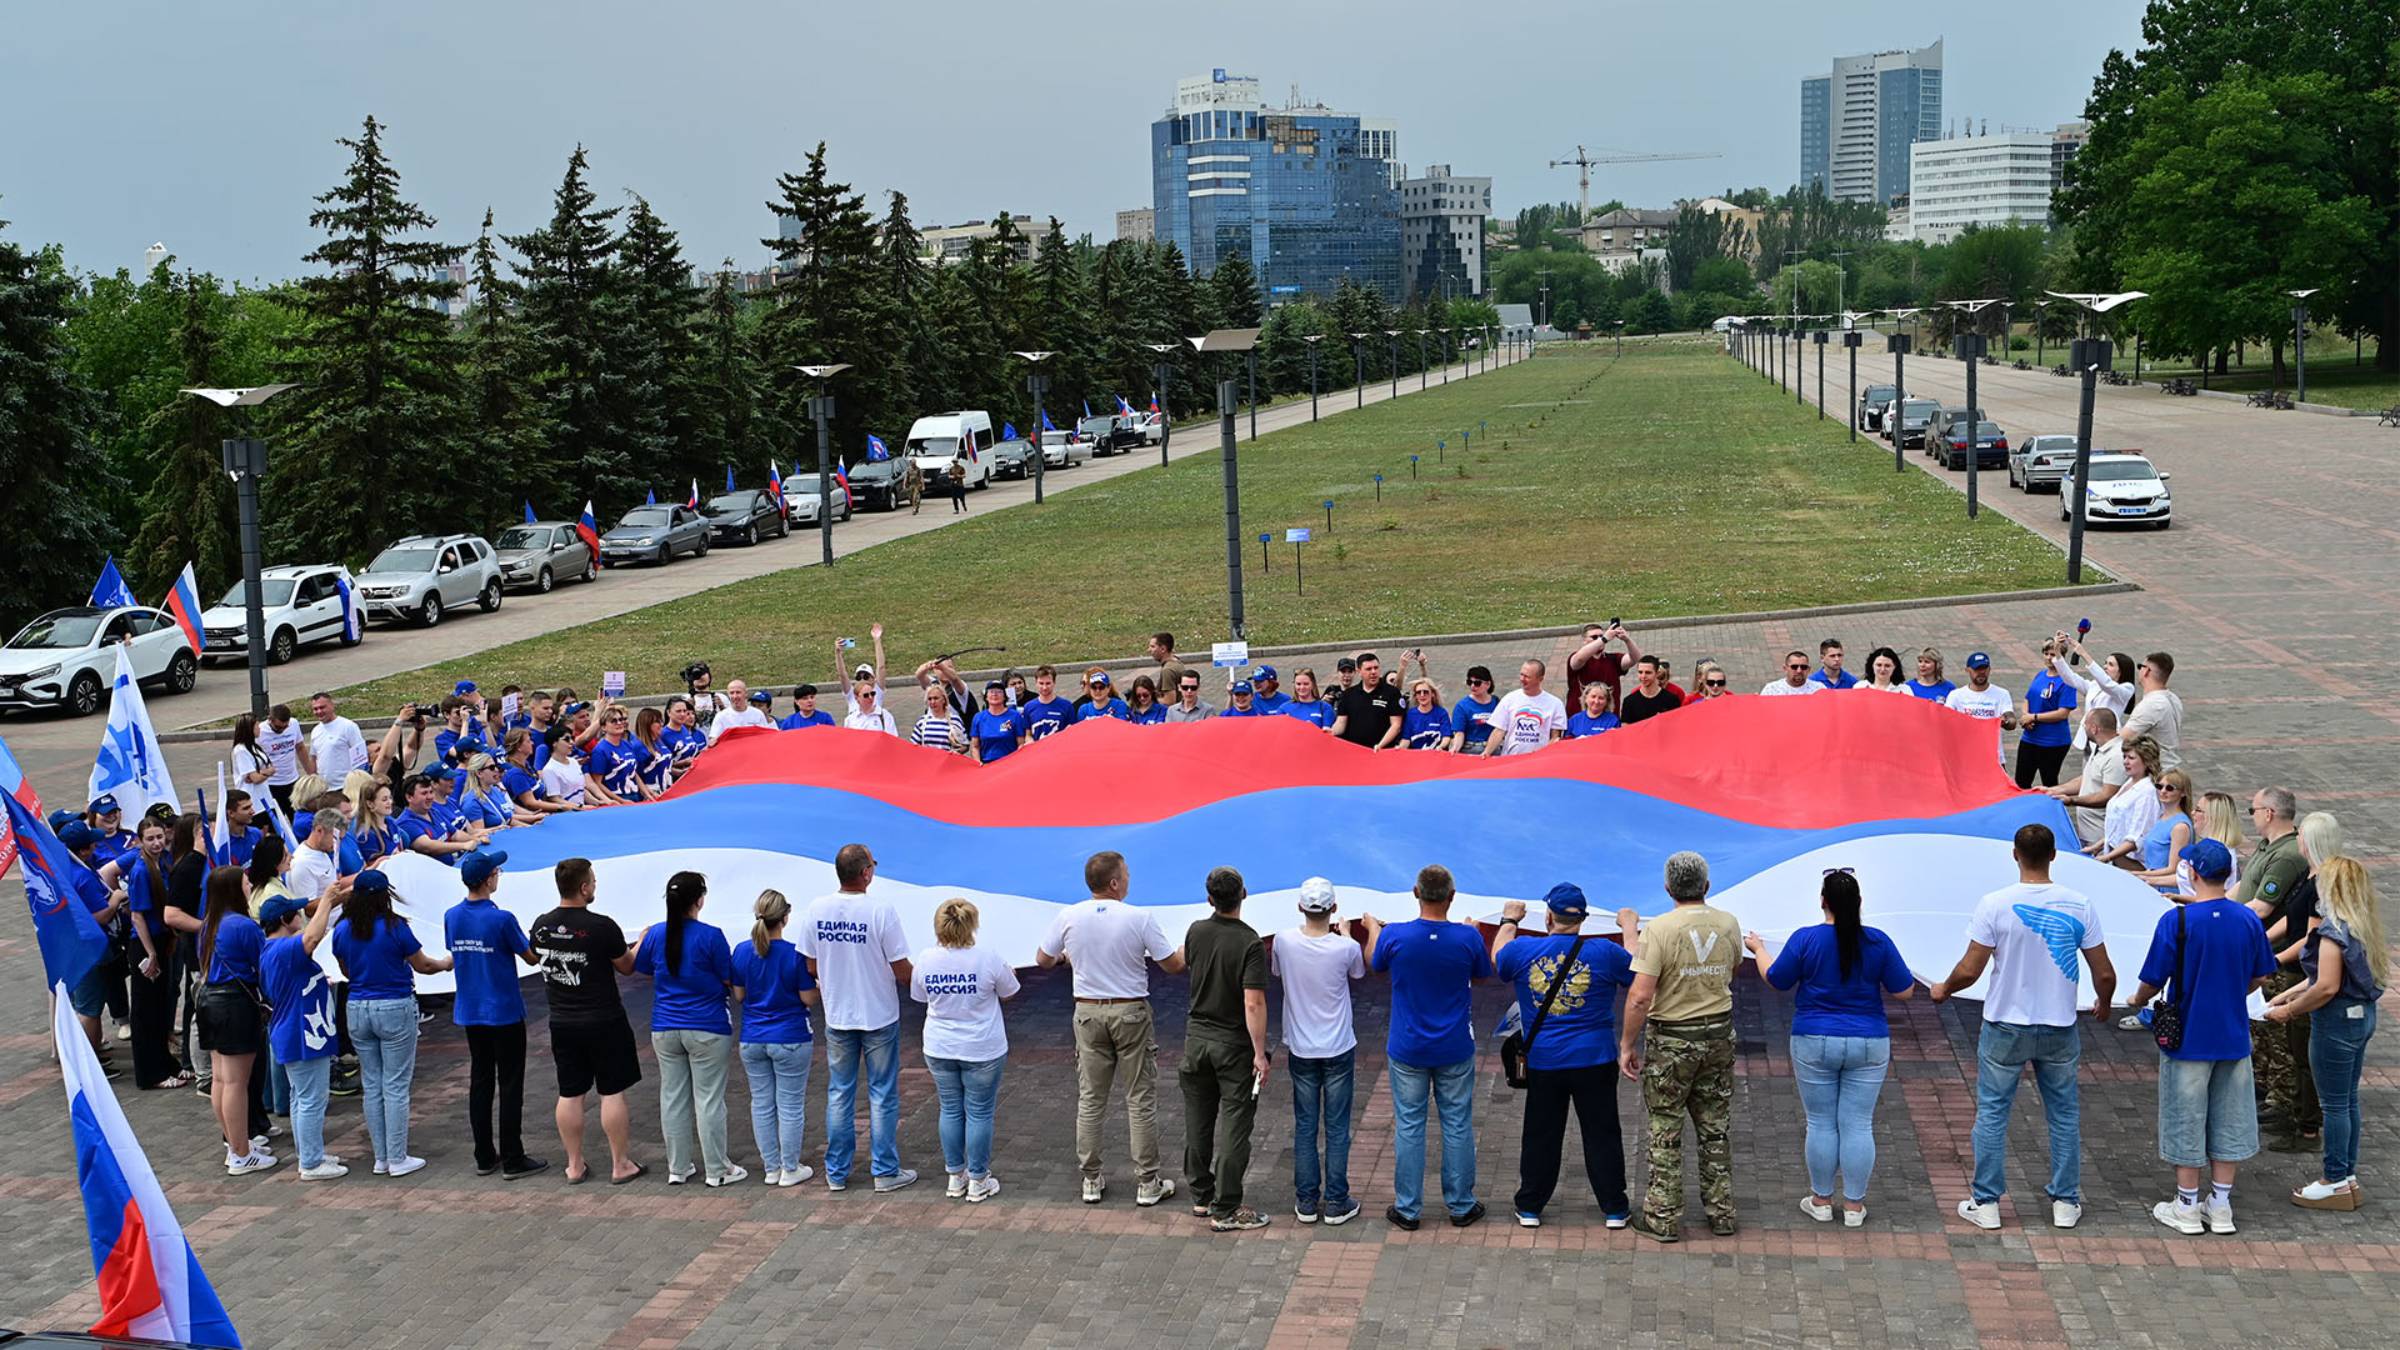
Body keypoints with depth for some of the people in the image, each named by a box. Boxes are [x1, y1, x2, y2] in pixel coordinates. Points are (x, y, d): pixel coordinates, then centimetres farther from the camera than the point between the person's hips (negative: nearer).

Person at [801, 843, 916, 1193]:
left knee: (839, 1095, 14)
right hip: (879, 1016, -4)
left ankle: (836, 1173, 21)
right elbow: (901, 969, -15)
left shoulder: (817, 909, -7)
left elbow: (810, 966, 1)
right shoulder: (881, 910, -20)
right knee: (882, 1095, 8)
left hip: (837, 1016, 4)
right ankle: (886, 1172, 15)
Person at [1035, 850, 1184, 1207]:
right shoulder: (1140, 918, -14)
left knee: (1090, 1099, 11)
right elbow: (1172, 965, -6)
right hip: (1131, 1013, -3)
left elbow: (1042, 960, 8)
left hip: (1088, 1013, 3)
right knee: (1140, 1100, 6)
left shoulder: (1068, 917, -5)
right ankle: (1147, 1183, 10)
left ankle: (1091, 1181, 17)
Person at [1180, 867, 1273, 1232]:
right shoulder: (1249, 943, -20)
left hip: (1197, 1036, 6)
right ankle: (1225, 1210, 2)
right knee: (1233, 1126, 0)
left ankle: (1201, 1196, 26)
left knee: (1198, 1121, 15)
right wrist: (1260, 1053, -18)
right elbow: (1253, 1004, -23)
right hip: (1234, 1044, -5)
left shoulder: (1196, 931, -3)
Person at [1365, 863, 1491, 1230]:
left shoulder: (1393, 936, -15)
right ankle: (1461, 1206, 21)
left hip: (1407, 1050, 0)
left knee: (1409, 1127, 9)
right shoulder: (1468, 938, -14)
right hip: (1455, 1050, 0)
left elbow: (1374, 964, 7)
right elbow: (1482, 976, 7)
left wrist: (1373, 930, 27)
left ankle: (1407, 1209, 15)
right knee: (1457, 1125, 12)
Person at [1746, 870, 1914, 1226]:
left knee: (1821, 1124, 9)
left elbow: (1776, 980, 2)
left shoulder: (1805, 939, -11)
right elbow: (1904, 991, 0)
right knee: (1858, 1126, 7)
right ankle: (1854, 1206, 13)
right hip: (1868, 1045, 1)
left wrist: (1759, 949, 19)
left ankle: (1821, 1201, 18)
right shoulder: (1878, 942, -7)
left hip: (1815, 1044, -1)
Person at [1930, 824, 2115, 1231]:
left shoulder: (1994, 905, -15)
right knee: (2064, 1114, 16)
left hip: (2005, 1029, -2)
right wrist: (2103, 1005, 20)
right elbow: (2105, 974, -2)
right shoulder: (2078, 906, -7)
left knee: (1992, 1113, 9)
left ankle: (1986, 1203, 13)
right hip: (2059, 1030, 2)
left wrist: (1943, 989, 7)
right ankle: (2066, 1203, 24)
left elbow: (1969, 970, -14)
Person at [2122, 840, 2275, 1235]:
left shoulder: (2177, 920, -18)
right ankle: (2221, 1205, 21)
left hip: (2188, 1038, -4)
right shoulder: (2248, 920, -4)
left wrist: (2140, 999, 8)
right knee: (2228, 1120, 15)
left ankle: (2186, 1208, 17)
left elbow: (2153, 980, -14)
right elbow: (2259, 977, 7)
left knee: (2186, 1122, 8)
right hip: (2234, 1036, 4)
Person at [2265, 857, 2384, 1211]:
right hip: (2362, 1014, 9)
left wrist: (2290, 1010, -11)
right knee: (2348, 1100, 17)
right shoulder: (2363, 927, 7)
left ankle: (2335, 1182, 10)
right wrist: (2291, 993, 16)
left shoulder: (2334, 931, -22)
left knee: (2334, 1104, 2)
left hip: (2337, 1021, -9)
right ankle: (2347, 1175, 25)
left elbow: (2327, 987, -23)